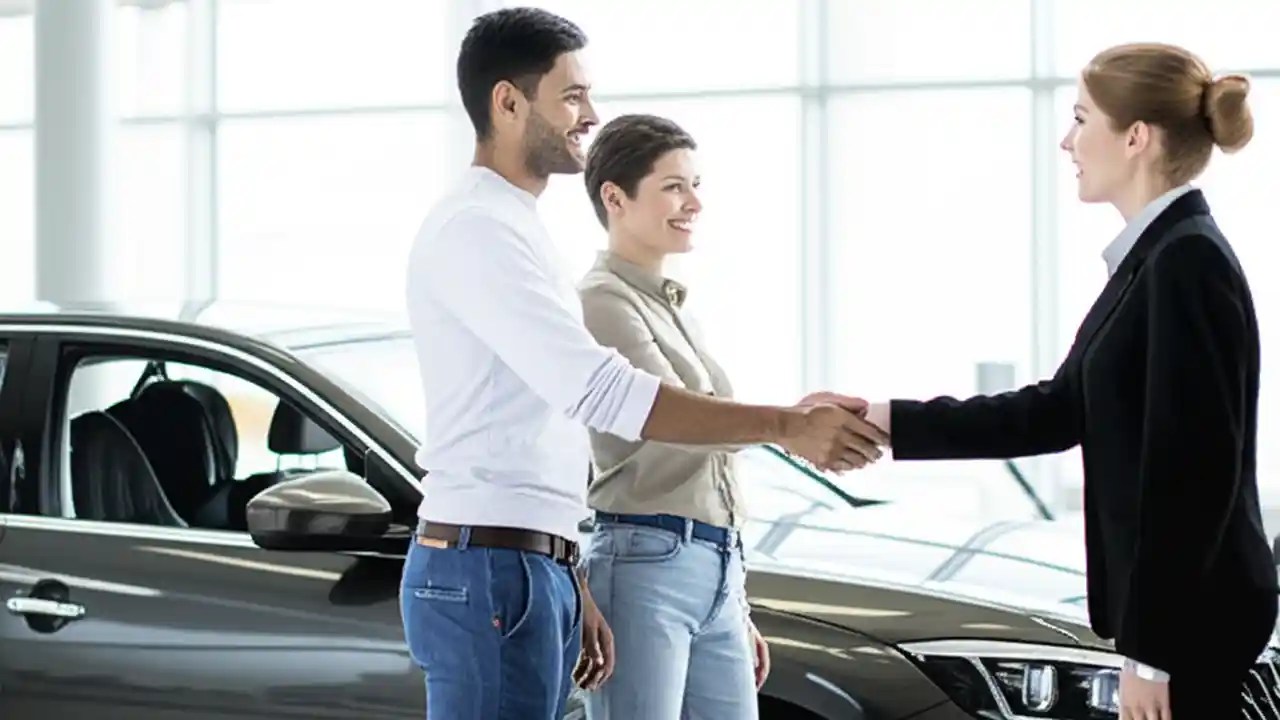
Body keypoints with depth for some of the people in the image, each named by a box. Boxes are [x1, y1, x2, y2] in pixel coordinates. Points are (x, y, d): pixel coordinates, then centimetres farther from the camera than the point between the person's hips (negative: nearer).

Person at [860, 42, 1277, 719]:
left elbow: (1194, 468, -21)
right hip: (1174, 606, 10)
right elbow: (1058, 411, 18)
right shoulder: (1159, 258, 14)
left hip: (1190, 611, -10)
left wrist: (1149, 648, -20)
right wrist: (893, 422, 15)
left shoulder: (1188, 263, -17)